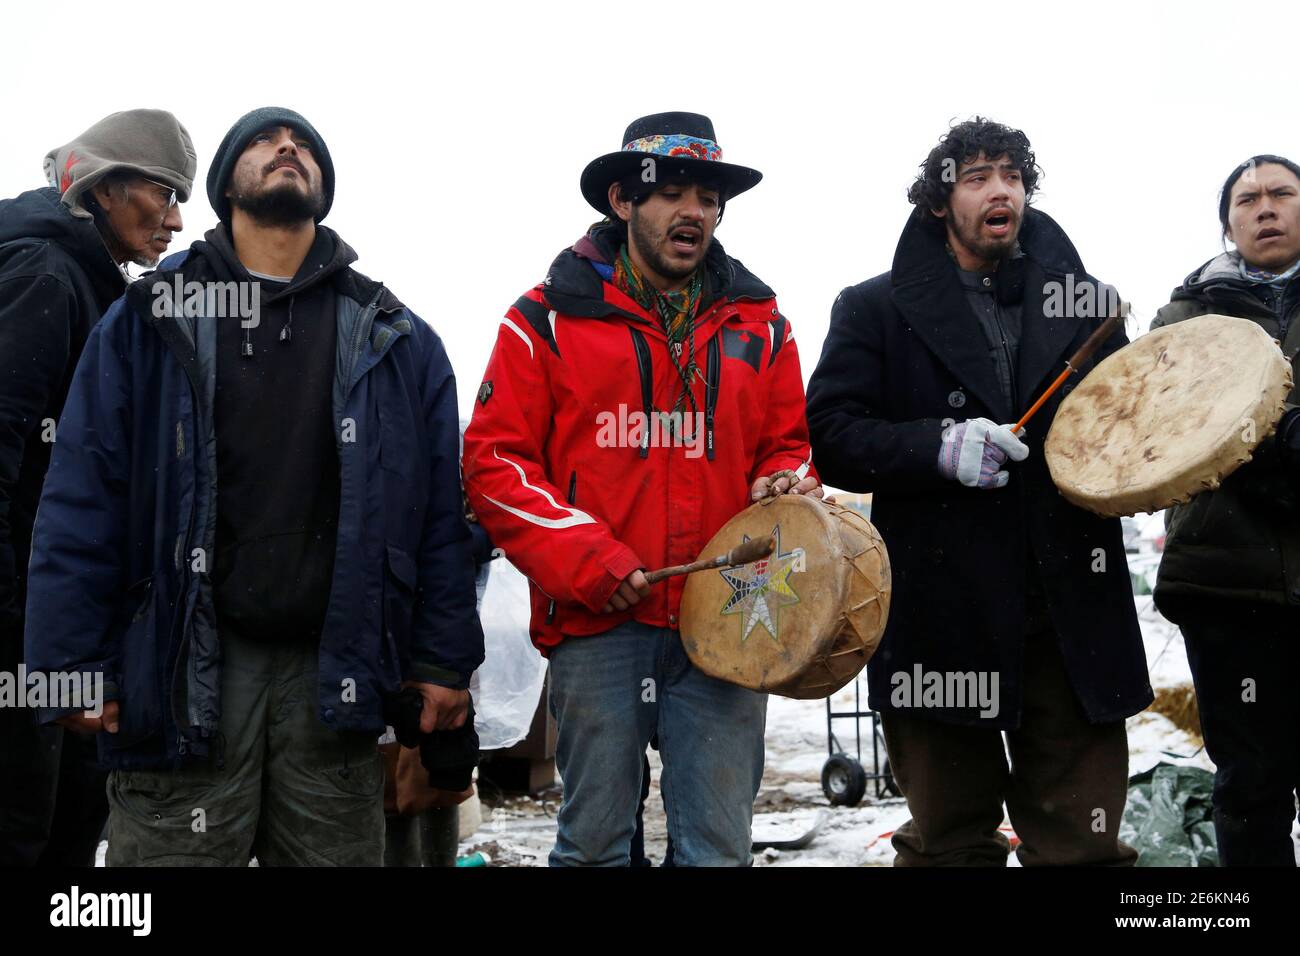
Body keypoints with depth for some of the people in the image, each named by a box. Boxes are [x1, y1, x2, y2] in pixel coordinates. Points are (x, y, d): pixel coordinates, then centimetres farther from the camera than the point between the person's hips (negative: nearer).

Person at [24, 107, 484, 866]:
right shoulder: (152, 318, 7)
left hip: (337, 671, 2)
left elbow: (439, 511, 7)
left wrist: (443, 660, 1)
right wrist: (73, 660, -5)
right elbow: (82, 500, 2)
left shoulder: (392, 337, 10)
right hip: (182, 664, -1)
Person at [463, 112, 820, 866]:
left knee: (719, 847, 4)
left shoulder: (759, 324, 14)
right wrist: (584, 558, -11)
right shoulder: (549, 320, 4)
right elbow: (495, 460, 1)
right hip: (596, 623, -2)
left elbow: (787, 446, 22)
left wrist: (788, 485, -3)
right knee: (594, 844, 7)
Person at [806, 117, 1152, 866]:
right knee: (950, 840, 9)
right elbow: (828, 437, -2)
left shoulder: (1083, 301, 13)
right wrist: (938, 447, -17)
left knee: (1084, 840, 4)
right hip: (944, 620, -2)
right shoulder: (878, 310, 6)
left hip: (1073, 619, 2)